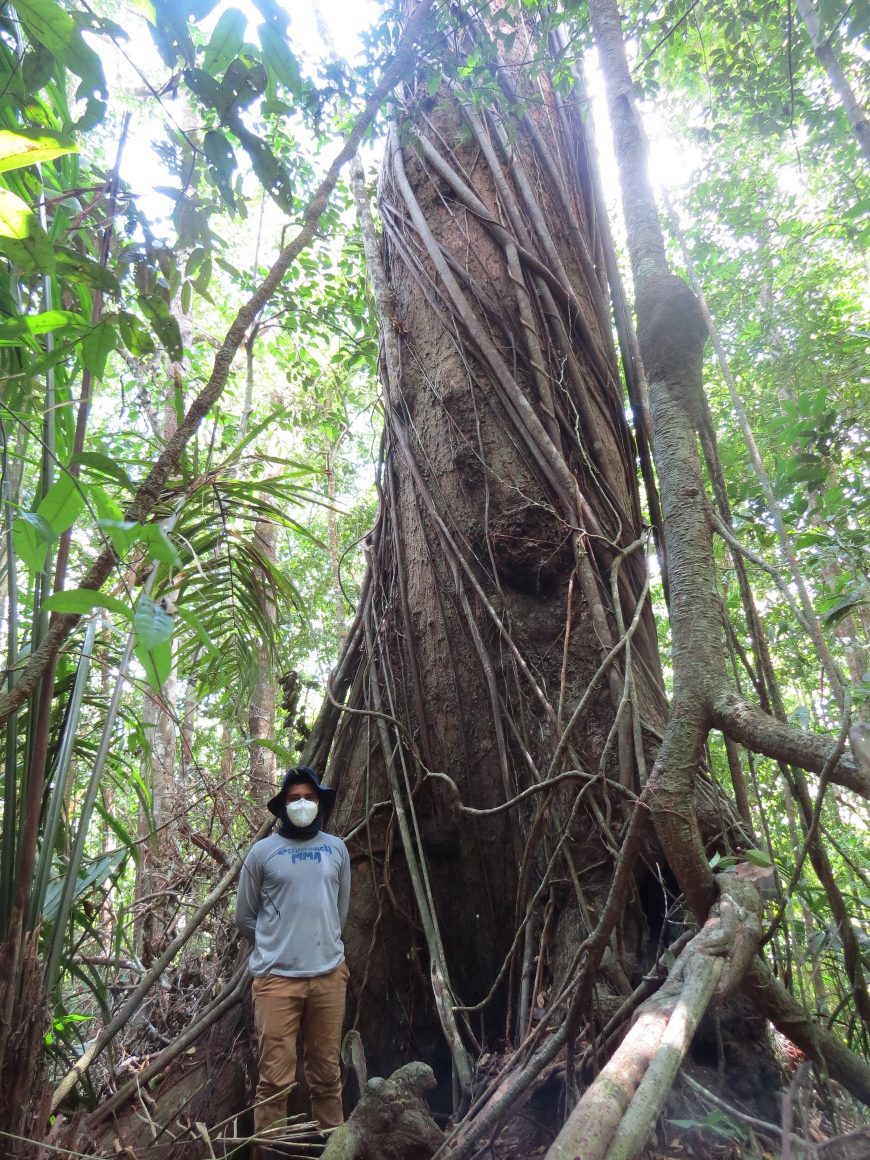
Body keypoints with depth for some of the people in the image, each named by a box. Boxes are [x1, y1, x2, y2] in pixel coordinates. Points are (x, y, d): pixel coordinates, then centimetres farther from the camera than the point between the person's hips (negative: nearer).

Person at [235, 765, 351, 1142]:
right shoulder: (263, 851, -3)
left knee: (327, 1074, 14)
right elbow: (244, 917, 6)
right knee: (275, 1079, 2)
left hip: (329, 975, 3)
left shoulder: (337, 849, 5)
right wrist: (275, 946, 9)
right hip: (277, 978, -2)